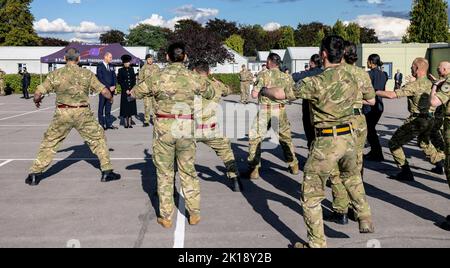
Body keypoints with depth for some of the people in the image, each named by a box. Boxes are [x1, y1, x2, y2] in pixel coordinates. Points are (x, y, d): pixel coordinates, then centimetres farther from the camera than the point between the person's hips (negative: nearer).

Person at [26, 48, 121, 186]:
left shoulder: (55, 74, 0)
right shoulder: (87, 74, -1)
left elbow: (38, 93, 1)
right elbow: (104, 91, -1)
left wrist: (37, 101, 23)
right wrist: (110, 98, 21)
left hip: (62, 113, 1)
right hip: (82, 113, -1)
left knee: (49, 143, 15)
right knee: (98, 139, 15)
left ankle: (35, 174, 17)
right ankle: (107, 172, 14)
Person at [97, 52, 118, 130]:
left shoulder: (111, 66, 13)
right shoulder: (100, 67, -5)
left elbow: (114, 77, 13)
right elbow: (100, 79, -12)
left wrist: (114, 86, -4)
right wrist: (109, 87, -15)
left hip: (111, 90, 6)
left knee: (108, 107, 9)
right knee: (101, 108, 1)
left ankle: (109, 124, 12)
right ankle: (101, 124, 5)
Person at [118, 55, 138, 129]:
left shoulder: (132, 69, 11)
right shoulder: (121, 70, 1)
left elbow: (134, 80, 9)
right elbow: (120, 81, -2)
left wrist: (132, 89, -3)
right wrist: (126, 90, -9)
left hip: (132, 91, 3)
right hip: (124, 92, -3)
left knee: (131, 106, 3)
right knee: (125, 107, -3)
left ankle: (130, 123, 7)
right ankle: (126, 123, 3)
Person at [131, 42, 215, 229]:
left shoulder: (158, 77, -4)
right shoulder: (193, 77, -1)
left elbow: (134, 93, 8)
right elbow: (210, 94, 17)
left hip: (164, 128, -1)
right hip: (186, 128, 1)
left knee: (165, 173, 11)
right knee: (188, 171, 15)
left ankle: (166, 217, 17)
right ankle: (194, 214, 20)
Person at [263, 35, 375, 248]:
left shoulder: (317, 82, -17)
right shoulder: (354, 77, 3)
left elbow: (279, 94, -14)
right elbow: (371, 101, 21)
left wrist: (263, 90, 6)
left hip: (326, 142, -6)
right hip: (348, 137, 7)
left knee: (311, 195, 7)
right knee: (352, 178, 35)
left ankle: (317, 244, 14)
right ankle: (365, 219, 37)